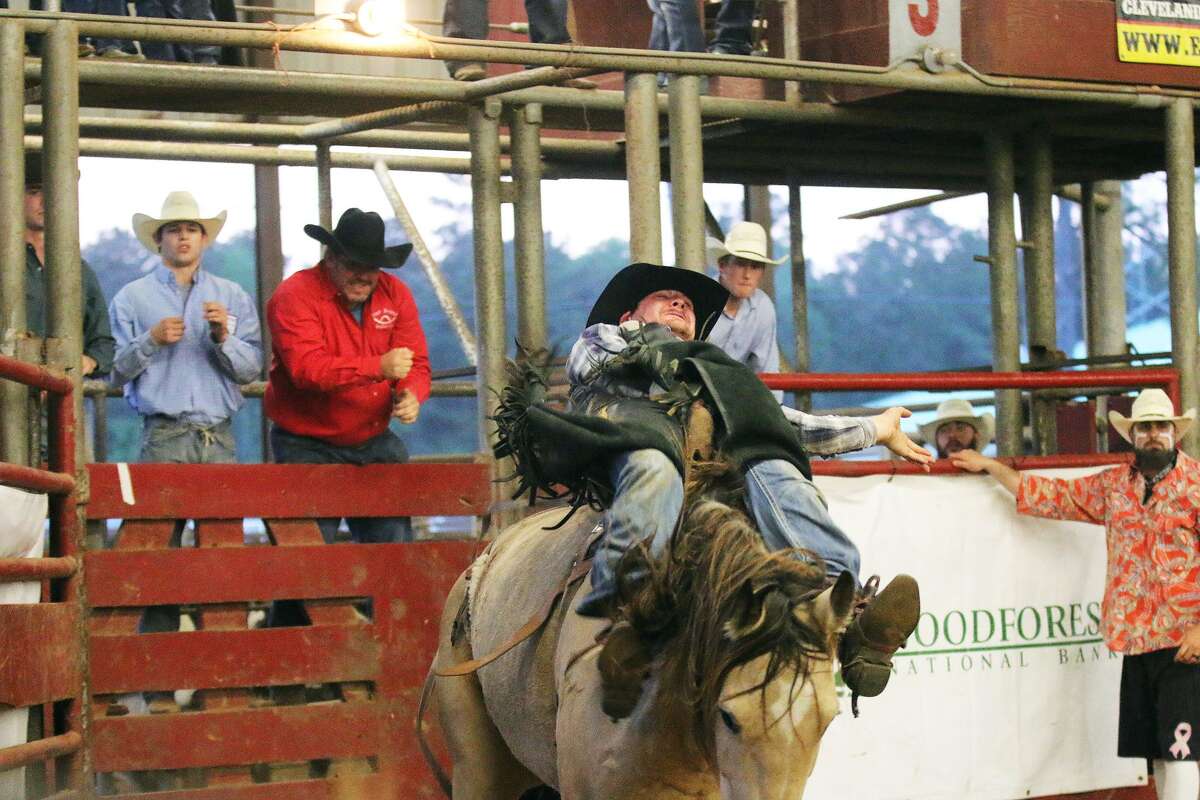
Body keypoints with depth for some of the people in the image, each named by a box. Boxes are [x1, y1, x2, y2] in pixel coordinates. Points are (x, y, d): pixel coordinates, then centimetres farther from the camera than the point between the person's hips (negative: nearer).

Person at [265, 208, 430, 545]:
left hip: (375, 444, 5)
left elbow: (416, 362, 4)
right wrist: (379, 367, -35)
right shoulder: (295, 296, -12)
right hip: (308, 448, -5)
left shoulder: (395, 294, 6)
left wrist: (411, 395, -20)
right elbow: (307, 368, -26)